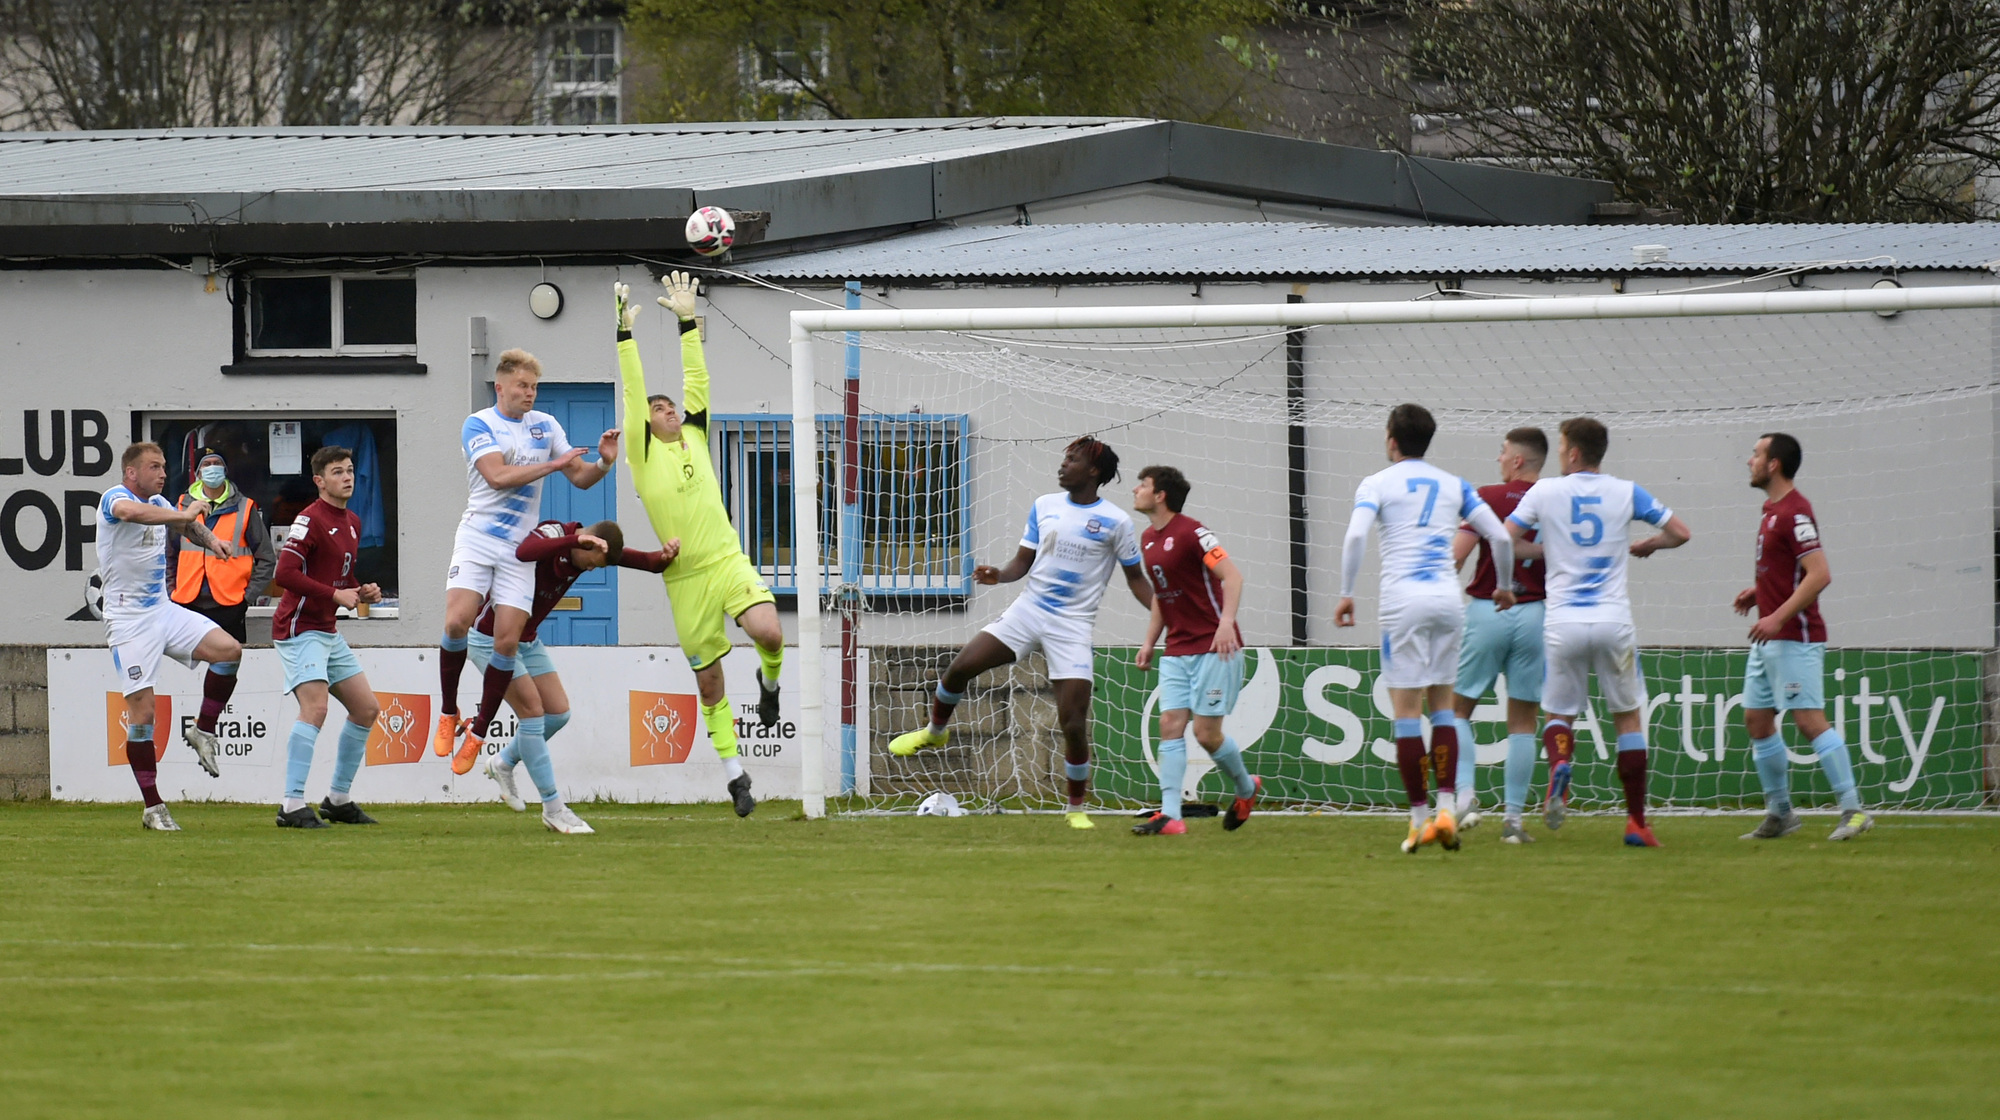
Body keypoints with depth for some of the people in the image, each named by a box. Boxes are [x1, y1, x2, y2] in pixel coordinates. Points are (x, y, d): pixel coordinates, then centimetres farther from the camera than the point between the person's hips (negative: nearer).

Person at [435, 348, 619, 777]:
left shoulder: (545, 425, 9)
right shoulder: (478, 424, -4)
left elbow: (580, 479, 12)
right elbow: (498, 476, -19)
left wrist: (604, 463, -9)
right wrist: (554, 464, -21)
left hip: (519, 548, 3)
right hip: (477, 539, -3)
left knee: (507, 641, -7)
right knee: (457, 623, -19)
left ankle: (478, 731, 5)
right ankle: (448, 714, 1)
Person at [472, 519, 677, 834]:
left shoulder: (595, 546, -6)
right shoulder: (551, 536, -28)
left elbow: (649, 563, -7)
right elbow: (523, 552, -52)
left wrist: (665, 556, -30)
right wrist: (575, 540, -58)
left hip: (527, 640, 8)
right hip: (492, 639, -8)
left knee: (558, 712, 4)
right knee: (532, 711, -13)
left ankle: (503, 764, 27)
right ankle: (553, 808, -9)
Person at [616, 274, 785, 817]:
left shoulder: (695, 437, 11)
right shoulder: (643, 452, 3)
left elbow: (696, 378, 6)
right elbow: (634, 390, -5)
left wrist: (686, 319, 4)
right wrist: (626, 332, -11)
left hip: (728, 562, 1)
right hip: (685, 578, -1)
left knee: (769, 634, -24)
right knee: (709, 683, 2)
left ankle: (769, 680, 11)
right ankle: (734, 776, 14)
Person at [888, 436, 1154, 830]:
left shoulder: (1115, 522, -4)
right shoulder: (1044, 506, 8)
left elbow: (1136, 579, 3)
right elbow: (1023, 561, 12)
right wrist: (998, 575, -10)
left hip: (1073, 626, -4)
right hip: (1029, 609, 4)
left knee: (1074, 724, -8)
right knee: (960, 666, -10)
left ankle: (1077, 809, 9)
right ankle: (934, 732, 19)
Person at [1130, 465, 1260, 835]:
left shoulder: (1191, 533, -13)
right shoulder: (1148, 540, 13)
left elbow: (1232, 576, -18)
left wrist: (1226, 622, -30)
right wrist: (1149, 642, 18)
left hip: (1213, 648, -8)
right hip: (1177, 650, 8)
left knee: (1206, 732, -6)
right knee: (1170, 726, -5)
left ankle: (1246, 788, 22)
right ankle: (1170, 816, -11)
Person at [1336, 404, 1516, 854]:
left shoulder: (1377, 484, 3)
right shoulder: (1454, 485, 13)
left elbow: (1356, 536, -13)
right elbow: (1500, 537, 9)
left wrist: (1347, 593, -6)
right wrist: (1506, 586, 24)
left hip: (1403, 600, -4)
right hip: (1448, 598, 4)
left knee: (1406, 711, 0)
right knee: (1442, 705, 13)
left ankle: (1420, 817, -1)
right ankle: (1446, 807, 0)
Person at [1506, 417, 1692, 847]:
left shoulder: (1545, 492, 1)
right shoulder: (1626, 493, 2)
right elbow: (1679, 533, 5)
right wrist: (1644, 546, 24)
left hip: (1563, 622, 0)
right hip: (1613, 619, 0)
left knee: (1559, 713, 14)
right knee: (1628, 717, 10)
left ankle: (1559, 765, -20)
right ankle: (1636, 822, 6)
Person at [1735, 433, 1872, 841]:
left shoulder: (1794, 512, -16)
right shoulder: (1772, 510, 15)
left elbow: (1819, 574, -23)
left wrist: (1778, 617, -25)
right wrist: (1758, 592, 13)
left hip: (1794, 638, -11)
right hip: (1768, 639, 11)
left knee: (1809, 720, -14)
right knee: (1756, 719, 11)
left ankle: (1853, 810, -14)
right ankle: (1779, 813, 19)